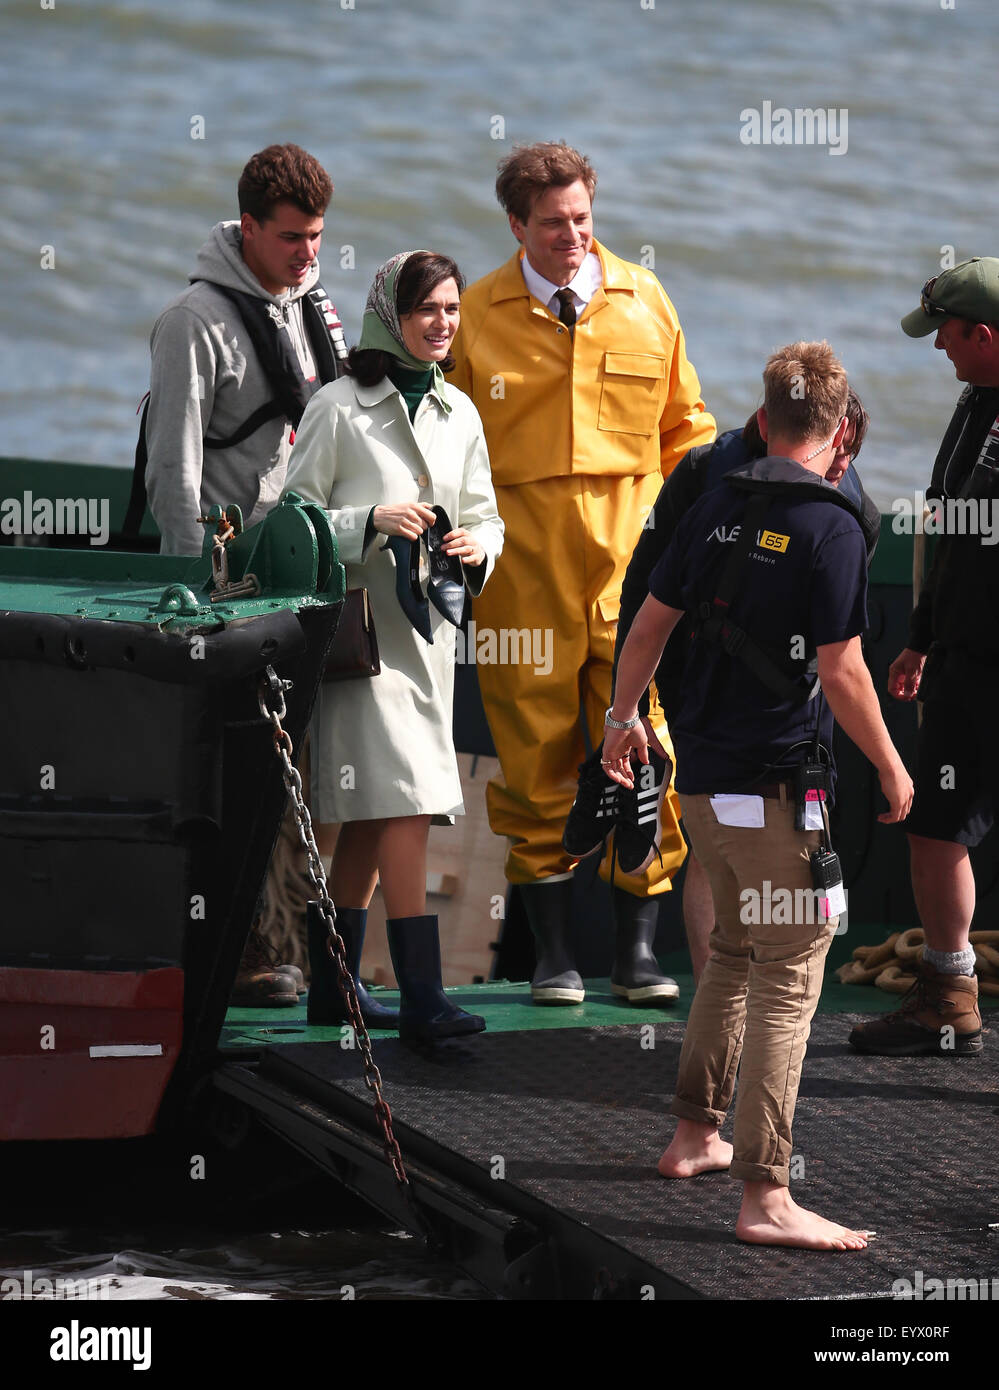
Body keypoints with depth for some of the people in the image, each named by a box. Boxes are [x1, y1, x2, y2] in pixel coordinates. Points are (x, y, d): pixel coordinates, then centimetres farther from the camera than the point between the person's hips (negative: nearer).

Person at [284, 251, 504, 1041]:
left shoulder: (458, 413, 13)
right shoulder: (339, 409, -5)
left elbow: (484, 515, 20)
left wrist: (477, 548, -2)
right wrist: (371, 521, -19)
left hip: (430, 627, 6)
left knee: (367, 818, 10)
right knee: (403, 805, -15)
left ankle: (333, 988, 17)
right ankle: (422, 998, -18)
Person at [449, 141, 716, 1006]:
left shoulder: (645, 301, 8)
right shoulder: (478, 317, 3)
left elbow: (686, 426, 15)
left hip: (632, 556, 1)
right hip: (522, 568, -1)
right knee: (535, 761, 3)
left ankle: (638, 952, 6)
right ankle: (554, 955, 11)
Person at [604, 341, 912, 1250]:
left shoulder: (718, 510, 7)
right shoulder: (830, 527, -13)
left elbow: (650, 625, 14)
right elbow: (842, 673, -16)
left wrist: (624, 719, 29)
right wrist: (891, 767, -3)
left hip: (701, 777, 7)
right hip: (776, 782, -7)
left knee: (735, 951, 24)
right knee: (789, 977, -5)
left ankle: (696, 1136, 32)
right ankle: (765, 1194, -9)